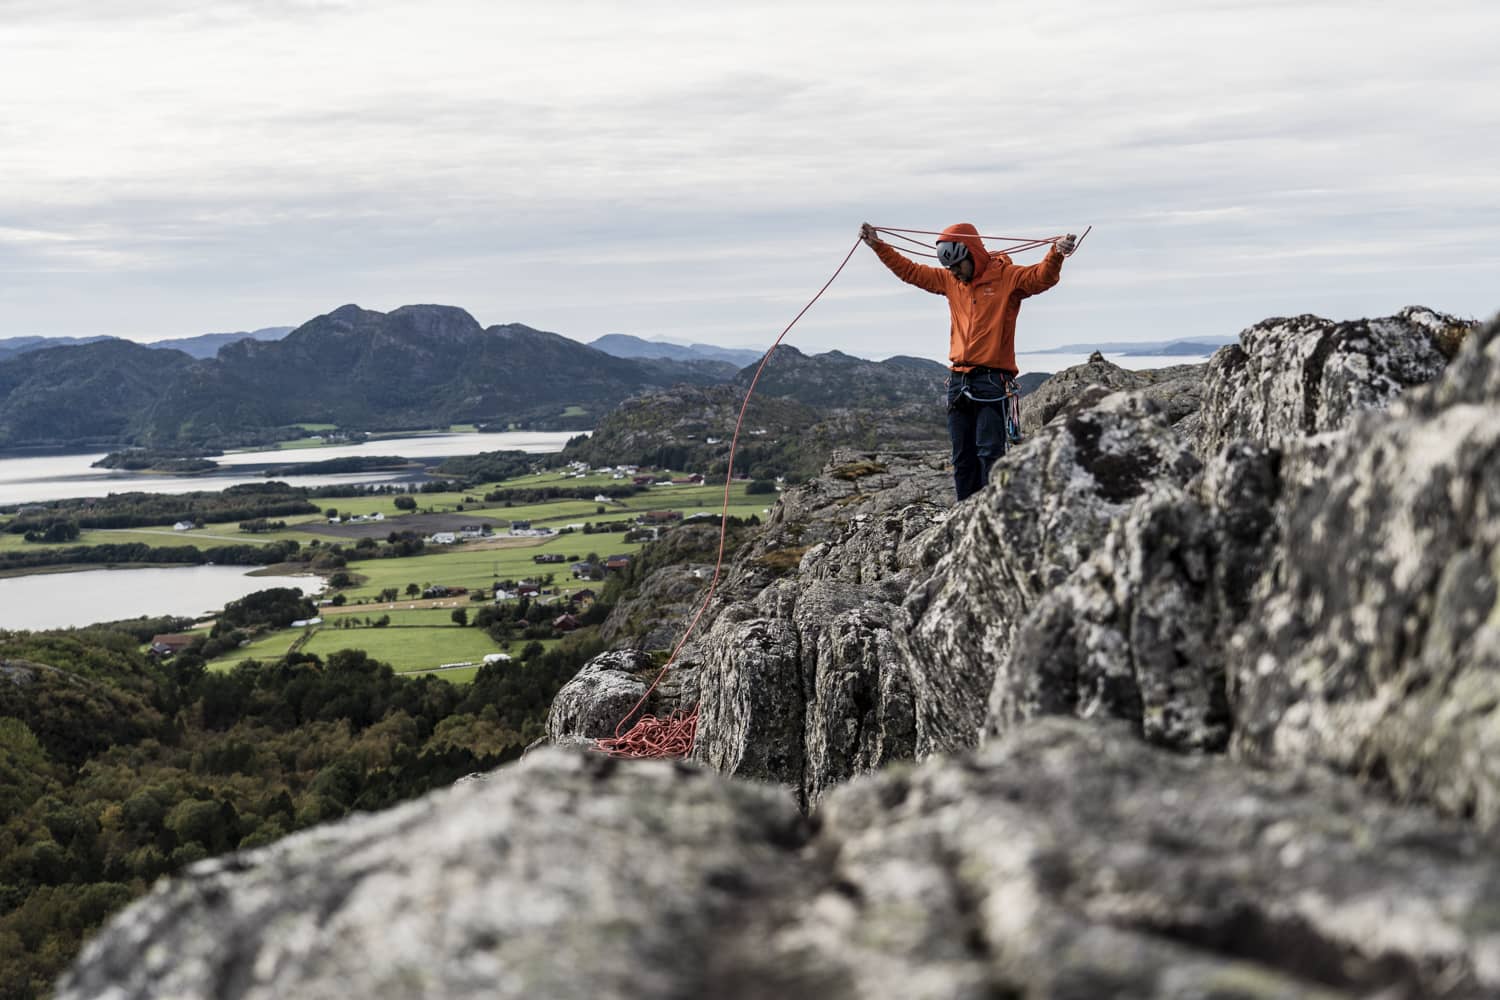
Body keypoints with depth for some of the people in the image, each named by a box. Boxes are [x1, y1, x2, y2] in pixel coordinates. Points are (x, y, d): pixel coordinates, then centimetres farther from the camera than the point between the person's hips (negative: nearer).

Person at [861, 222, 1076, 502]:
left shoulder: (1007, 277, -3)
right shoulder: (950, 280, 14)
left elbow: (1042, 277, -18)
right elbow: (910, 271, 23)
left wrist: (1056, 254, -37)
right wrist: (877, 245, 22)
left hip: (993, 381, -6)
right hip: (959, 381, 6)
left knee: (990, 453, -13)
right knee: (962, 457, 7)